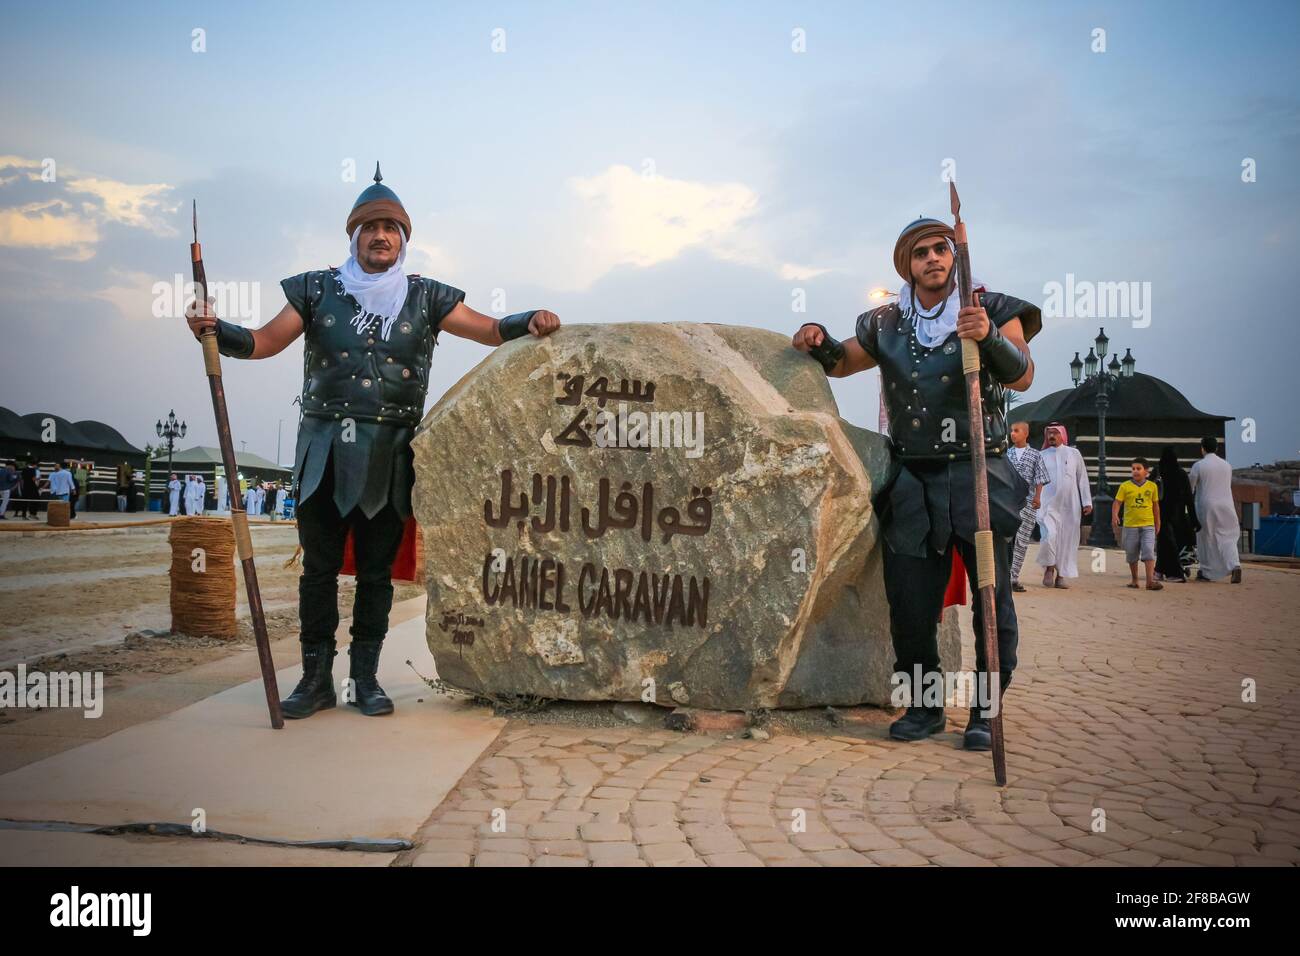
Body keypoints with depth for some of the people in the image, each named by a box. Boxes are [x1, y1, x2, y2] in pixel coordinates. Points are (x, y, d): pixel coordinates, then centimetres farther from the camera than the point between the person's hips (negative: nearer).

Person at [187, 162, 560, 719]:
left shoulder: (425, 298, 8)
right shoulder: (318, 290, 9)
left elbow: (489, 330, 3)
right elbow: (265, 342, 5)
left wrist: (528, 322, -16)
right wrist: (214, 330, -13)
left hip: (390, 453, 0)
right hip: (324, 448, 1)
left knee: (376, 569, 6)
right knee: (319, 566, 3)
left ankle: (366, 678, 15)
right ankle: (316, 678, 13)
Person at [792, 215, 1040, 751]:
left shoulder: (993, 311, 2)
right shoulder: (887, 325, 10)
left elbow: (1023, 377, -12)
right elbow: (840, 362, 23)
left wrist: (989, 338, -31)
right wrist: (819, 343, 0)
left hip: (979, 476, -2)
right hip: (914, 482, 2)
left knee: (993, 604, 2)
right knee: (910, 606, 4)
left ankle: (985, 711, 19)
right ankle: (924, 707, 22)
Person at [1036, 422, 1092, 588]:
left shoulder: (1074, 454, 7)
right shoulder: (1042, 456, 7)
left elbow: (1082, 479, 8)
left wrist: (1087, 502, 4)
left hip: (1070, 506, 1)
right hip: (1049, 504, -1)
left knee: (1068, 540, 2)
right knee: (1049, 534, -20)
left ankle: (1060, 575, 12)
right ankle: (1049, 568, 0)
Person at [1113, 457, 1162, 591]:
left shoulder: (1152, 486, 6)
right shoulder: (1125, 486, 0)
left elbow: (1156, 505, 14)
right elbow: (1117, 503, -4)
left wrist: (1157, 523, 17)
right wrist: (1114, 515, -22)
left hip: (1148, 525, 0)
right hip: (1130, 526, 0)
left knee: (1149, 552, -11)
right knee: (1132, 555, 10)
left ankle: (1150, 580, -13)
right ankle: (1134, 580, 24)